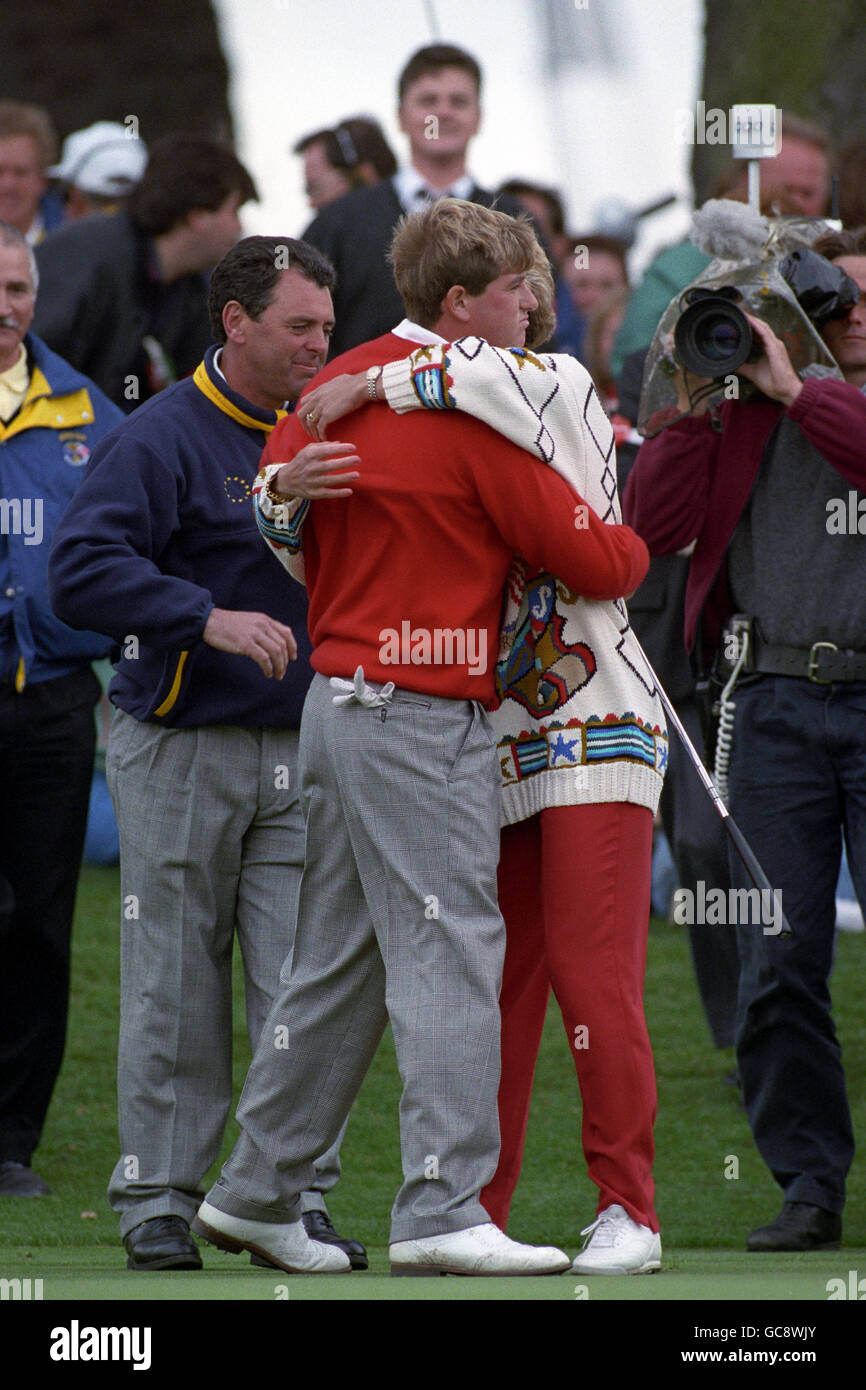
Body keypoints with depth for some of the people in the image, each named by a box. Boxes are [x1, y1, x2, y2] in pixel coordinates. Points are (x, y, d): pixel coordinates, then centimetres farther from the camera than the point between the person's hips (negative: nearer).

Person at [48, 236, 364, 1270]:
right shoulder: (162, 438, -8)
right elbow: (81, 571, -18)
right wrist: (209, 619, -25)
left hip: (300, 751, 5)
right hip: (181, 753, -5)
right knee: (175, 991, 0)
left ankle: (293, 1199, 4)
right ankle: (158, 1203, 8)